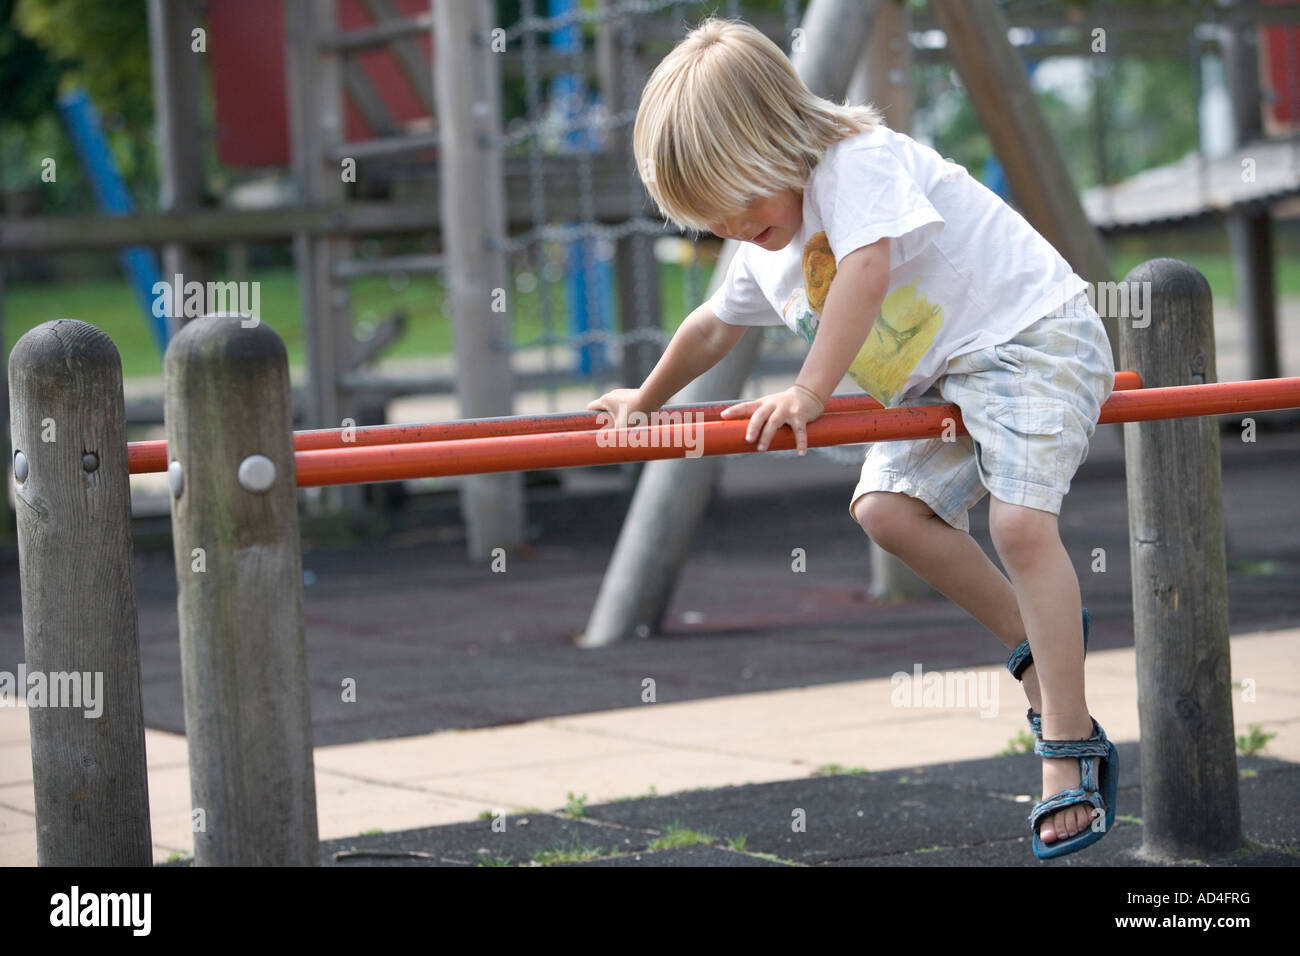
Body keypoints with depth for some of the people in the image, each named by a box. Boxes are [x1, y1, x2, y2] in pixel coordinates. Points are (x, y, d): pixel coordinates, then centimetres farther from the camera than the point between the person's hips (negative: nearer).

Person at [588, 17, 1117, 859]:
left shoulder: (859, 162, -20)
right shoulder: (763, 253, 8)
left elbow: (866, 272, -34)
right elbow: (714, 327, 26)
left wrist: (808, 394, -36)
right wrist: (646, 402, 37)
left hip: (1032, 331, -9)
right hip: (940, 380, 9)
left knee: (1020, 518, -23)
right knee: (886, 505, -11)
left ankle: (1074, 749, -19)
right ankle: (1036, 645, 2)